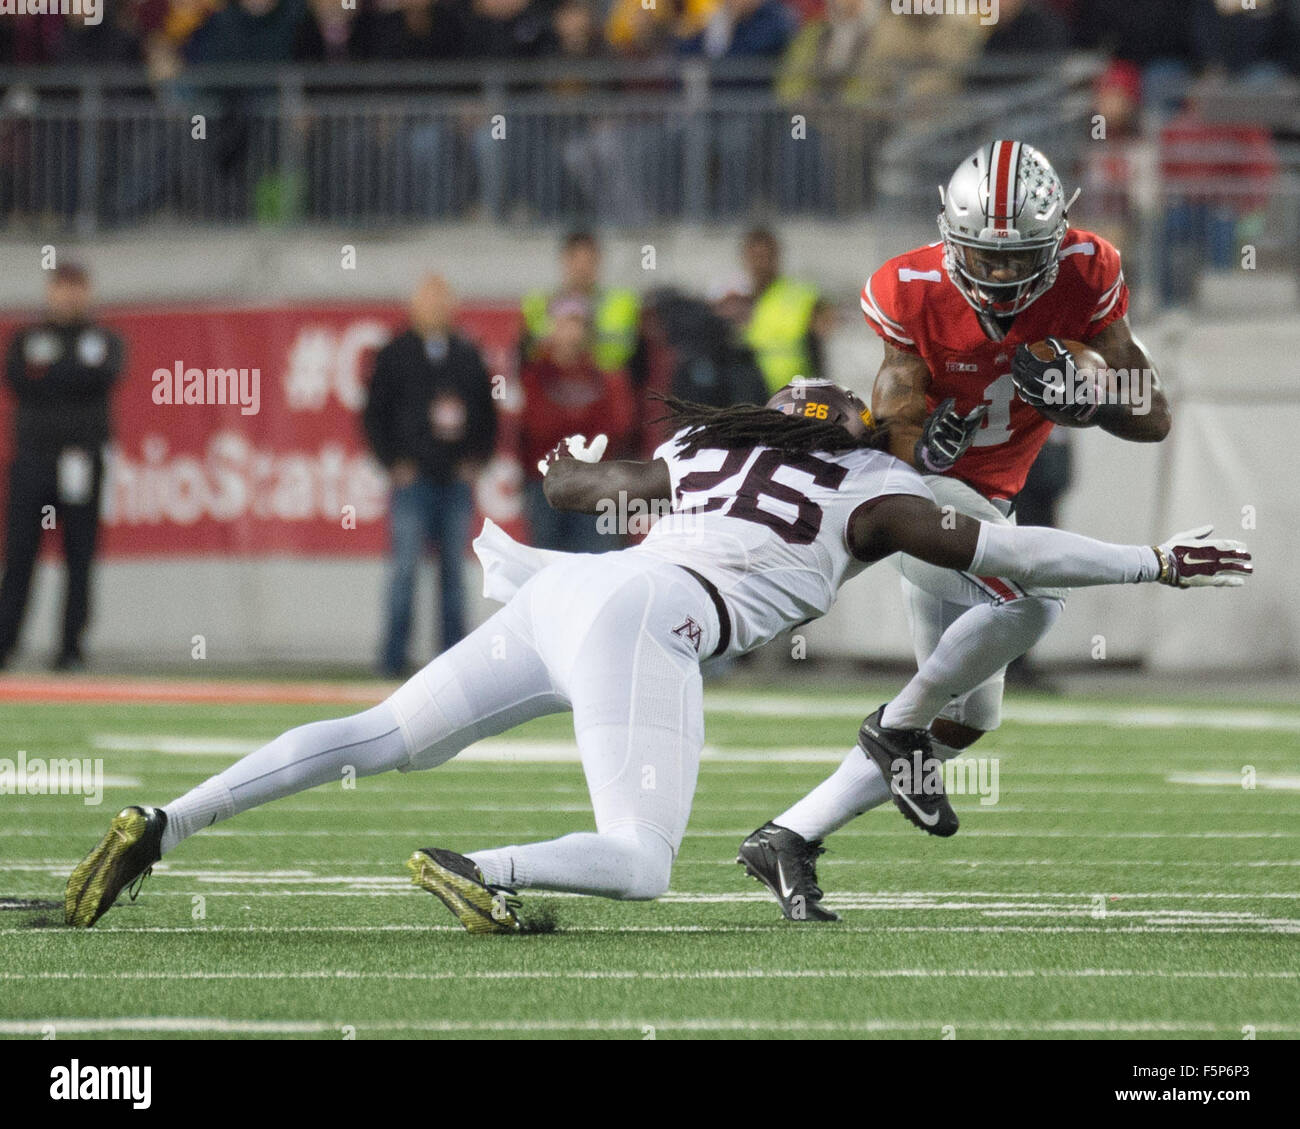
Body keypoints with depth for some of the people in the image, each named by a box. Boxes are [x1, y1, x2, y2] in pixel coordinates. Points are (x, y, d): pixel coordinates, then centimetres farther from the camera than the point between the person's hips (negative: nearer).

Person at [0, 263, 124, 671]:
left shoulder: (104, 340, 12)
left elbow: (103, 377, -9)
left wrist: (48, 374, -8)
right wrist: (74, 377, -11)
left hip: (82, 459, 0)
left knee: (79, 557, -2)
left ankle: (71, 648, 1)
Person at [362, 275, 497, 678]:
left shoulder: (467, 356, 12)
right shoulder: (396, 355, 1)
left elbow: (487, 414, 18)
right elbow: (375, 414, 1)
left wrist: (476, 459, 5)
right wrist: (395, 464, -6)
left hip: (457, 479, 4)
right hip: (413, 479, -4)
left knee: (454, 569, 5)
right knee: (405, 568, -6)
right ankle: (394, 657, -3)